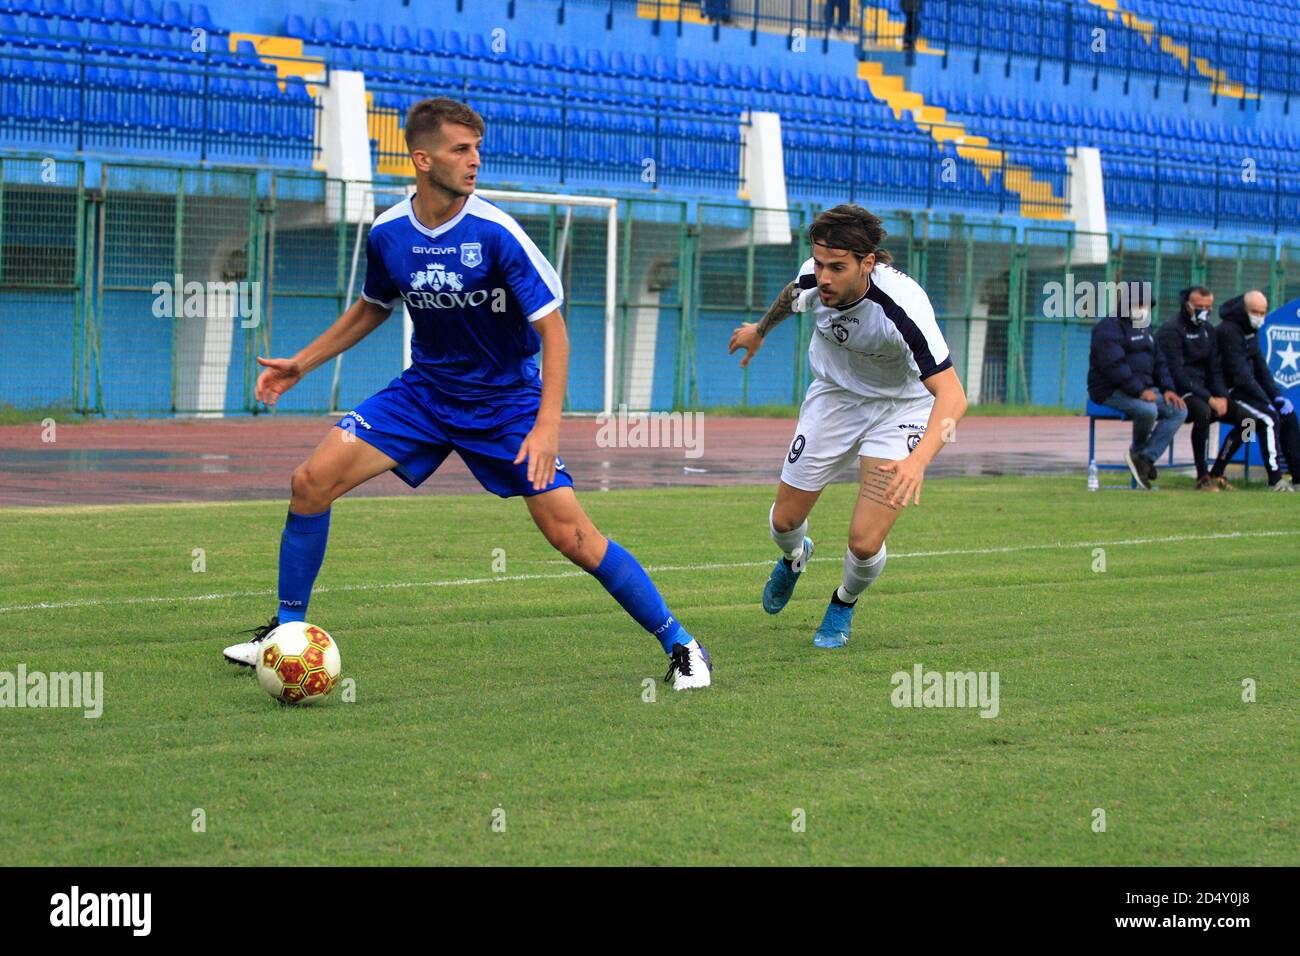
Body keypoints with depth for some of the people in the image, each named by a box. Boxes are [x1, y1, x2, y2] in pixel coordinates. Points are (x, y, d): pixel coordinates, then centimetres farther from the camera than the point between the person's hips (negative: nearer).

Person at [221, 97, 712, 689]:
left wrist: (547, 425, -28)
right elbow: (372, 308, 16)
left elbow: (552, 327, -18)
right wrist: (301, 364, 14)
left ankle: (679, 645, 1)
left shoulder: (497, 234, -20)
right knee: (313, 480, -10)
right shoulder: (387, 235, -6)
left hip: (507, 402, -4)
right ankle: (288, 630, 7)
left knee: (570, 535, -13)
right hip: (424, 391, 4)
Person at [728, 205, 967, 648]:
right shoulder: (812, 278, -22)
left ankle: (844, 603, 22)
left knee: (865, 542, -14)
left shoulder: (903, 304, -38)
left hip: (899, 407, -4)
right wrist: (759, 330, 27)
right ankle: (794, 556, 50)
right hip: (834, 394, 4)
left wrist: (918, 460, -57)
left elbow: (952, 395, -41)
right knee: (784, 520, 10)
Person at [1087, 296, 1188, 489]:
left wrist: (1167, 389, 3)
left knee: (1179, 411, -9)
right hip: (1111, 391, -9)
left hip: (1143, 388, 9)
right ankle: (1138, 450, -2)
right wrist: (1139, 391, -28)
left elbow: (1159, 362, 21)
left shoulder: (1144, 330, 21)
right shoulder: (1109, 328, -9)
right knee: (1148, 410, -34)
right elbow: (1114, 365, -22)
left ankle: (1145, 458, -14)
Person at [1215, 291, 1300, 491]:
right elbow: (1240, 374, -23)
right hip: (1229, 390, -10)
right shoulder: (1228, 331, -19)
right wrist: (1267, 401, -22)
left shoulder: (1251, 330, 11)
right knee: (1269, 416, -23)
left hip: (1246, 387, 10)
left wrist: (1277, 396, 3)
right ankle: (1275, 481, -21)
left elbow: (1260, 367, 14)